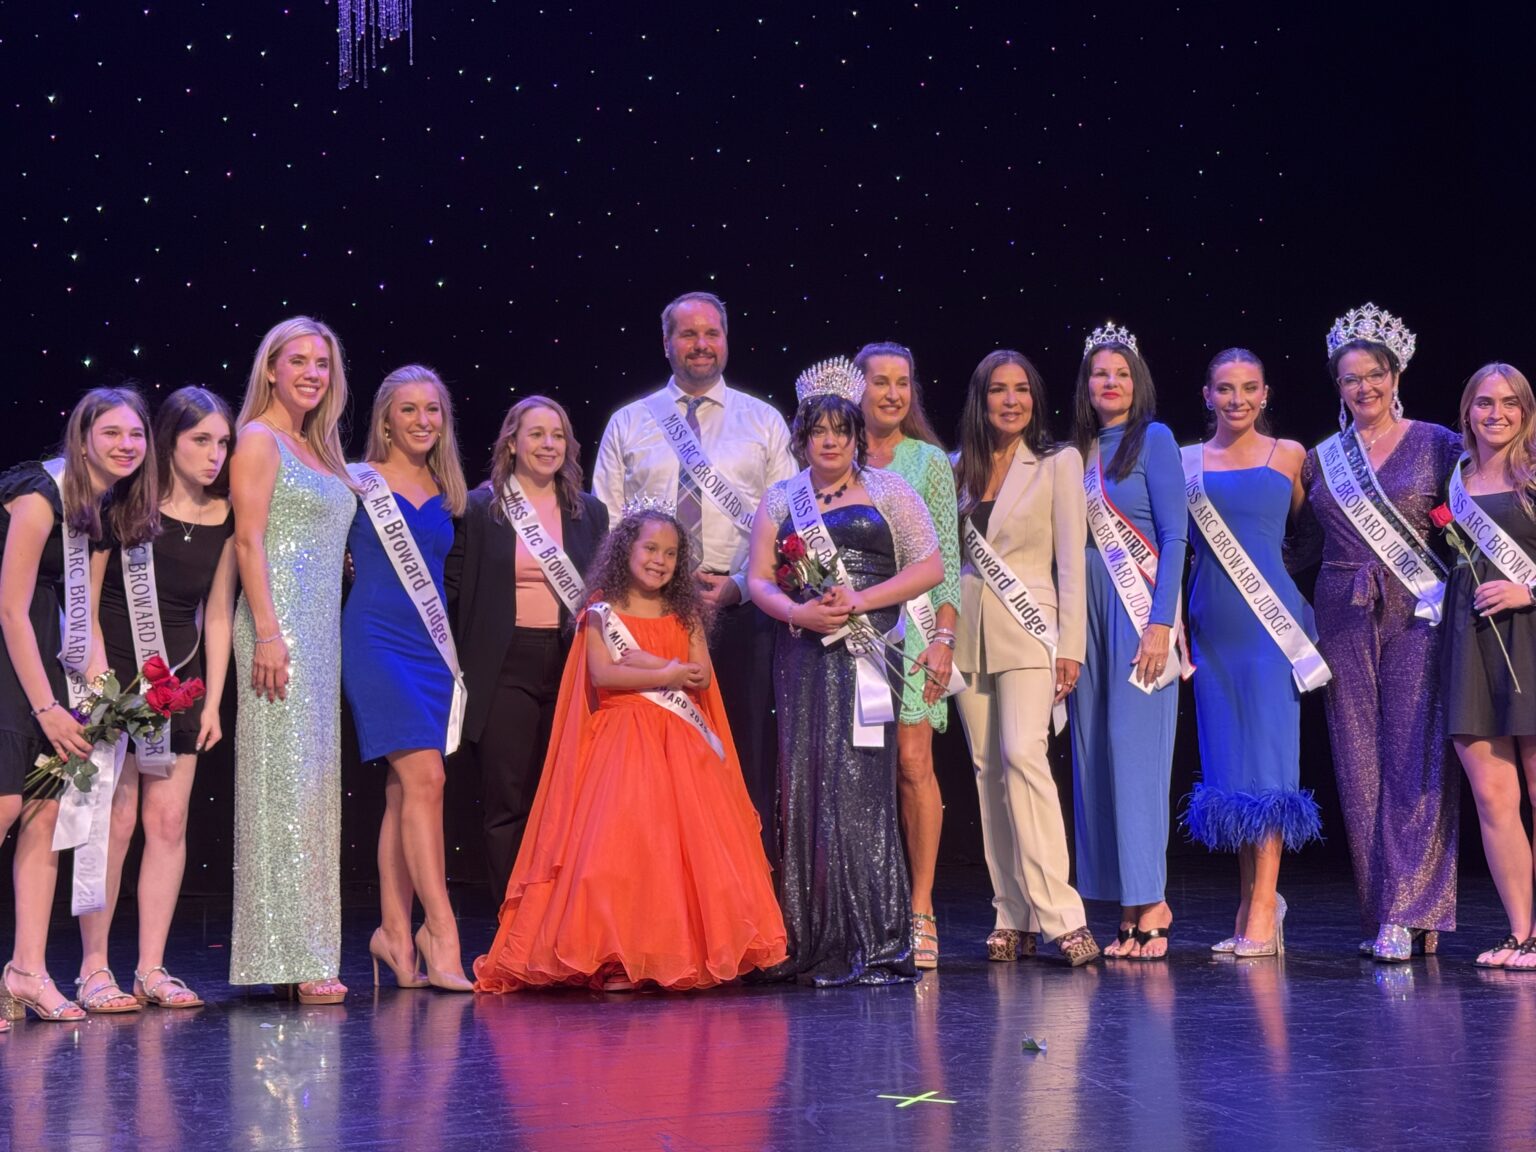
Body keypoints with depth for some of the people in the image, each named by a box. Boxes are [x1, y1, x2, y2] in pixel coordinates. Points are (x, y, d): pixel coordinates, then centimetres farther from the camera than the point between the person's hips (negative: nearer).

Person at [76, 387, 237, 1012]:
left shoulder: (223, 518, 5)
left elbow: (217, 614, 8)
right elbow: (87, 599, -6)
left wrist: (212, 701, 4)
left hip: (181, 680, 4)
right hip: (117, 674, -4)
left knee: (169, 822, 1)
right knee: (115, 820, -8)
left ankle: (152, 969, 6)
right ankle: (94, 970, -1)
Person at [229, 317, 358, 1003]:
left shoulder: (317, 449, 20)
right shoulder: (259, 441, -4)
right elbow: (249, 541, -12)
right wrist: (267, 633, -20)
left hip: (322, 631, 9)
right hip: (279, 625, -9)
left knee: (315, 784, 7)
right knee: (284, 781, -9)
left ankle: (305, 954, 10)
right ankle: (291, 959, -9)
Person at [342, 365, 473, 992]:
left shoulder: (442, 494, 15)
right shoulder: (359, 483, -1)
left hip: (431, 647, 6)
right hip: (378, 640, -6)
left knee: (404, 789, 7)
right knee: (424, 777, -16)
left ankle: (394, 931, 11)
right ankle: (440, 930, -16)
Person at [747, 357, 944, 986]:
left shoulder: (888, 491, 8)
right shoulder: (781, 499, 16)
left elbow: (930, 565, 1)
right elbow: (759, 579, 11)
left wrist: (860, 600, -10)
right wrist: (797, 612, -10)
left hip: (867, 656, -3)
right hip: (804, 657, 3)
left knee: (859, 785, -10)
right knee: (805, 787, 0)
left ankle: (873, 942, -7)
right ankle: (811, 944, 5)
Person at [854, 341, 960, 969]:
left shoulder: (929, 463, 7)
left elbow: (946, 559, 3)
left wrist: (943, 637, -6)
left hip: (910, 625, -1)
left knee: (913, 764, -7)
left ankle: (920, 912, -2)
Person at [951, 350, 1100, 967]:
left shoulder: (1058, 463, 3)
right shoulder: (960, 469, 13)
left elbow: (1070, 560, -3)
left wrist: (1070, 646, -9)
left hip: (1028, 629, -4)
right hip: (968, 632, 4)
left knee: (1023, 755, -19)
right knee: (989, 770, 3)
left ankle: (1061, 915, -21)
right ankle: (1013, 917, 7)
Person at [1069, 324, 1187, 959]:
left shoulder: (1153, 439, -1)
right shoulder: (1079, 453, 15)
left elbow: (1174, 536, -8)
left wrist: (1161, 622, -16)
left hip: (1138, 612, -6)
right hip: (1087, 614, 6)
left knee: (1134, 747, -10)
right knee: (1094, 754, 2)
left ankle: (1150, 902, -6)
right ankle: (1131, 908, 6)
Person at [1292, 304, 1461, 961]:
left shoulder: (1437, 445, 3)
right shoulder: (1321, 460, 13)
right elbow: (1303, 551, 18)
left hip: (1418, 615, -3)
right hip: (1345, 619, 3)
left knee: (1416, 759, -9)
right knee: (1359, 764, 1)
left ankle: (1409, 915, -11)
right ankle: (1382, 916, 7)